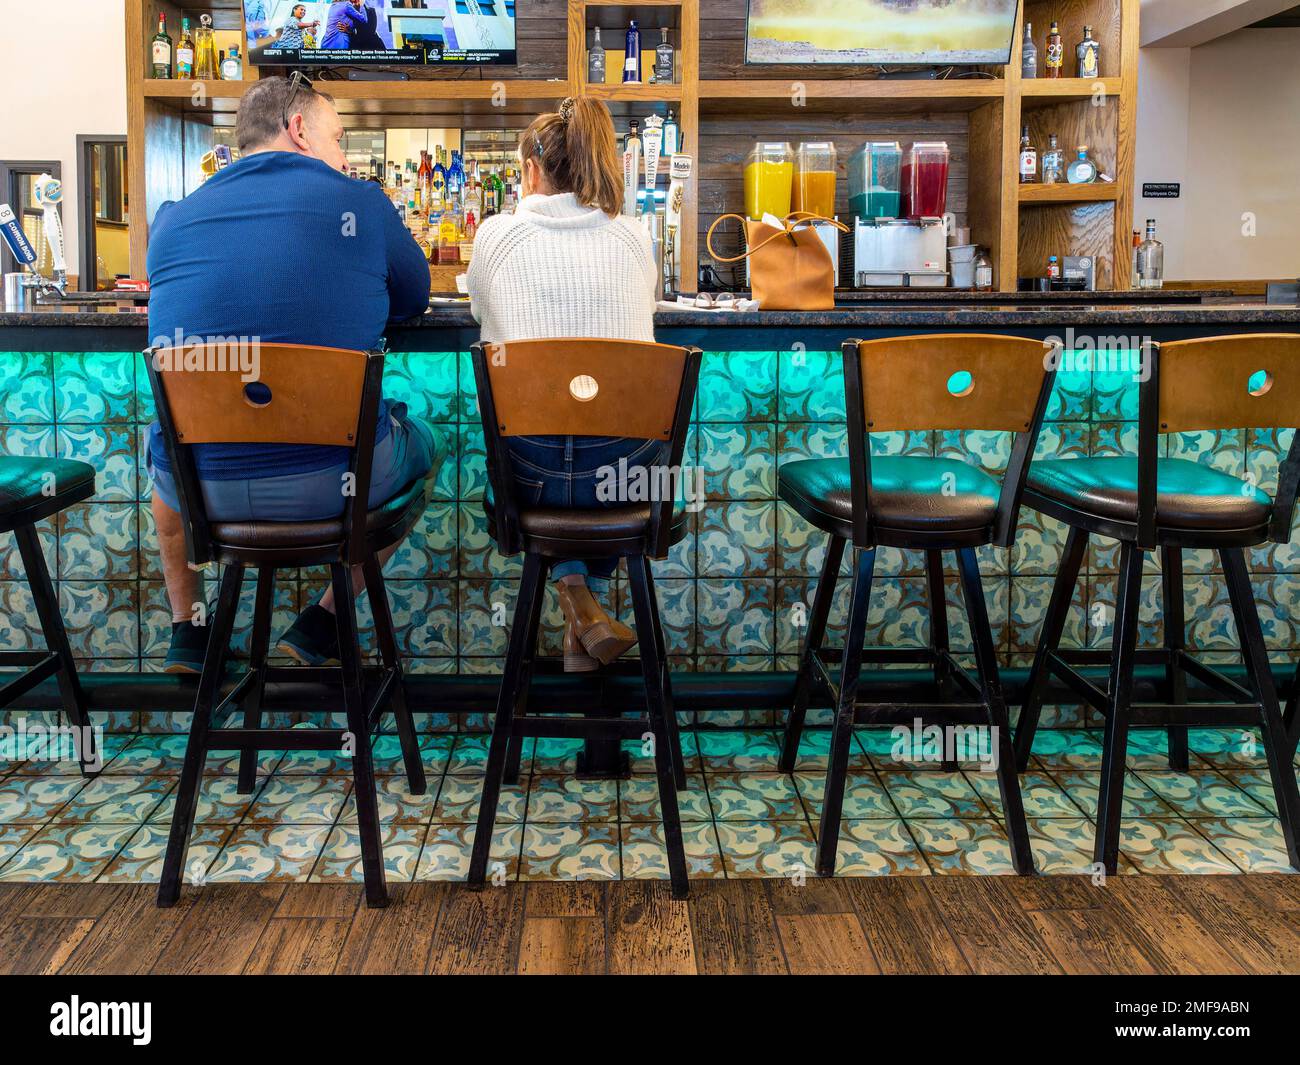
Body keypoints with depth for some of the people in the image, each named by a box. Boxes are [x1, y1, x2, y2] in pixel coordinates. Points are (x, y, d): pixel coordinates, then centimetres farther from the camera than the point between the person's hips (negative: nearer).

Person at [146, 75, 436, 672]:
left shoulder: (175, 218, 7)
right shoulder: (358, 201, -1)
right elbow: (414, 298, 15)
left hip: (202, 487, 3)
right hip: (332, 481, -3)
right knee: (419, 443, 30)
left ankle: (186, 631, 40)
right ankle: (321, 626, 25)